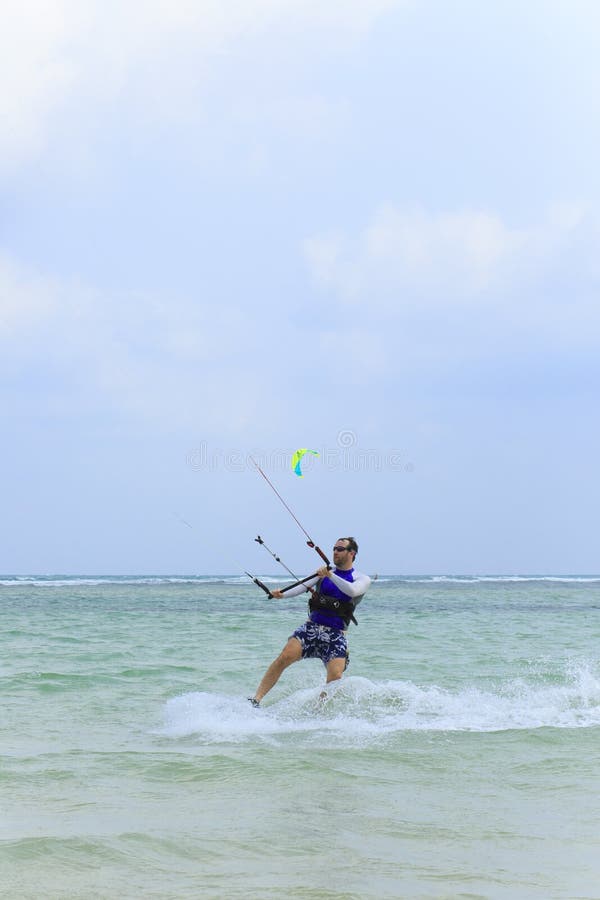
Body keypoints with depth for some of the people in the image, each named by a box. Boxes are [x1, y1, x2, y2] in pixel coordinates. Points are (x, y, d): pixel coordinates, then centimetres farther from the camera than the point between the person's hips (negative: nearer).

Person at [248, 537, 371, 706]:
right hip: (312, 627, 1)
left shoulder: (362, 579, 6)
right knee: (285, 656, -20)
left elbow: (352, 591, -16)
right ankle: (256, 699, -21)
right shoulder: (323, 572, 14)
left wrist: (330, 575, -24)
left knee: (335, 677, -21)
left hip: (335, 635, -1)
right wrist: (283, 594, -19)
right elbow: (304, 586, -1)